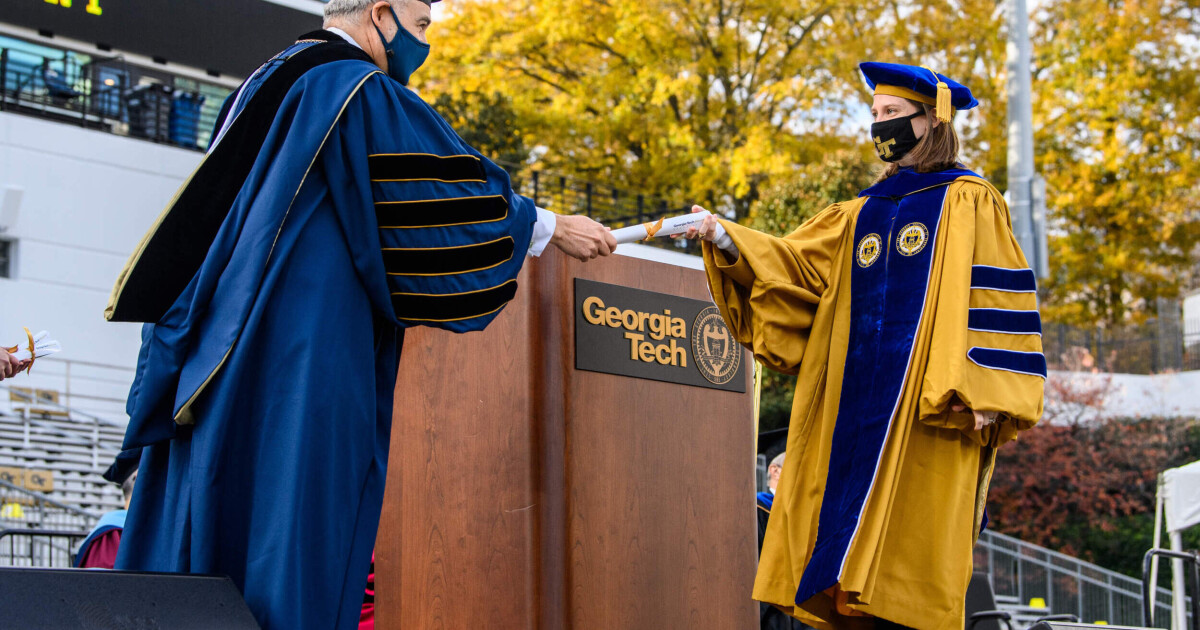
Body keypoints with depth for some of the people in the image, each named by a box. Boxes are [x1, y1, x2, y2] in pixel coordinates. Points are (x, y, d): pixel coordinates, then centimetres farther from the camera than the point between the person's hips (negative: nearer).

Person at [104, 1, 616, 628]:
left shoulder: (269, 84, 22)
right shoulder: (359, 90, -6)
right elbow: (448, 181, -6)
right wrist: (551, 229, 5)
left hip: (221, 341, 9)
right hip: (308, 337, -9)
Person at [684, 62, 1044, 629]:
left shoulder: (966, 202, 4)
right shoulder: (862, 214, 20)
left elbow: (997, 300, -4)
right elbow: (791, 266, 10)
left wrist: (982, 393, -15)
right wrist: (728, 241, -7)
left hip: (927, 409, -5)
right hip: (858, 406, 6)